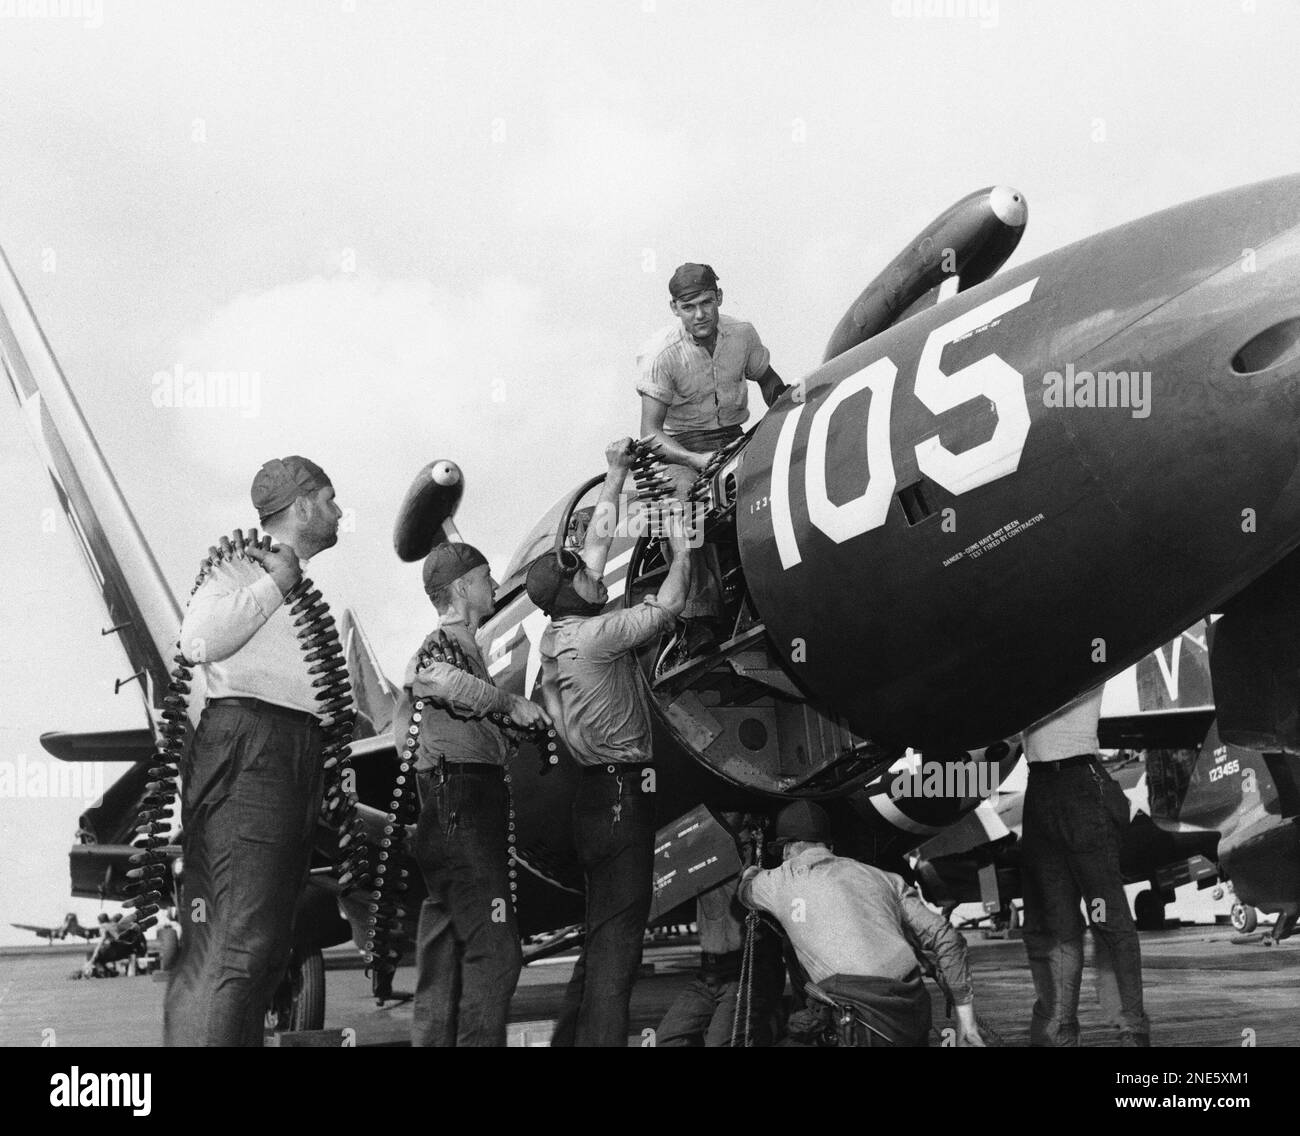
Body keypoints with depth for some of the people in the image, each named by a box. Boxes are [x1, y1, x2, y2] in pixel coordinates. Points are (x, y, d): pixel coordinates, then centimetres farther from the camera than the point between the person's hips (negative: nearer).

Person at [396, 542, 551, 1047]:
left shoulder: (462, 645, 26)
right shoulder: (441, 641, -6)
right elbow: (434, 675, -32)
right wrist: (510, 701, -23)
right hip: (459, 802, -11)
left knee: (446, 955, 11)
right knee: (494, 948, -15)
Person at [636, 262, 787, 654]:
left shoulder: (742, 334, -3)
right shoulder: (661, 354, -16)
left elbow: (767, 380, 19)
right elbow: (650, 431, -18)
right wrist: (697, 460, -31)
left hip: (734, 438, 4)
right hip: (680, 448, -4)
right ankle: (700, 615, -27)